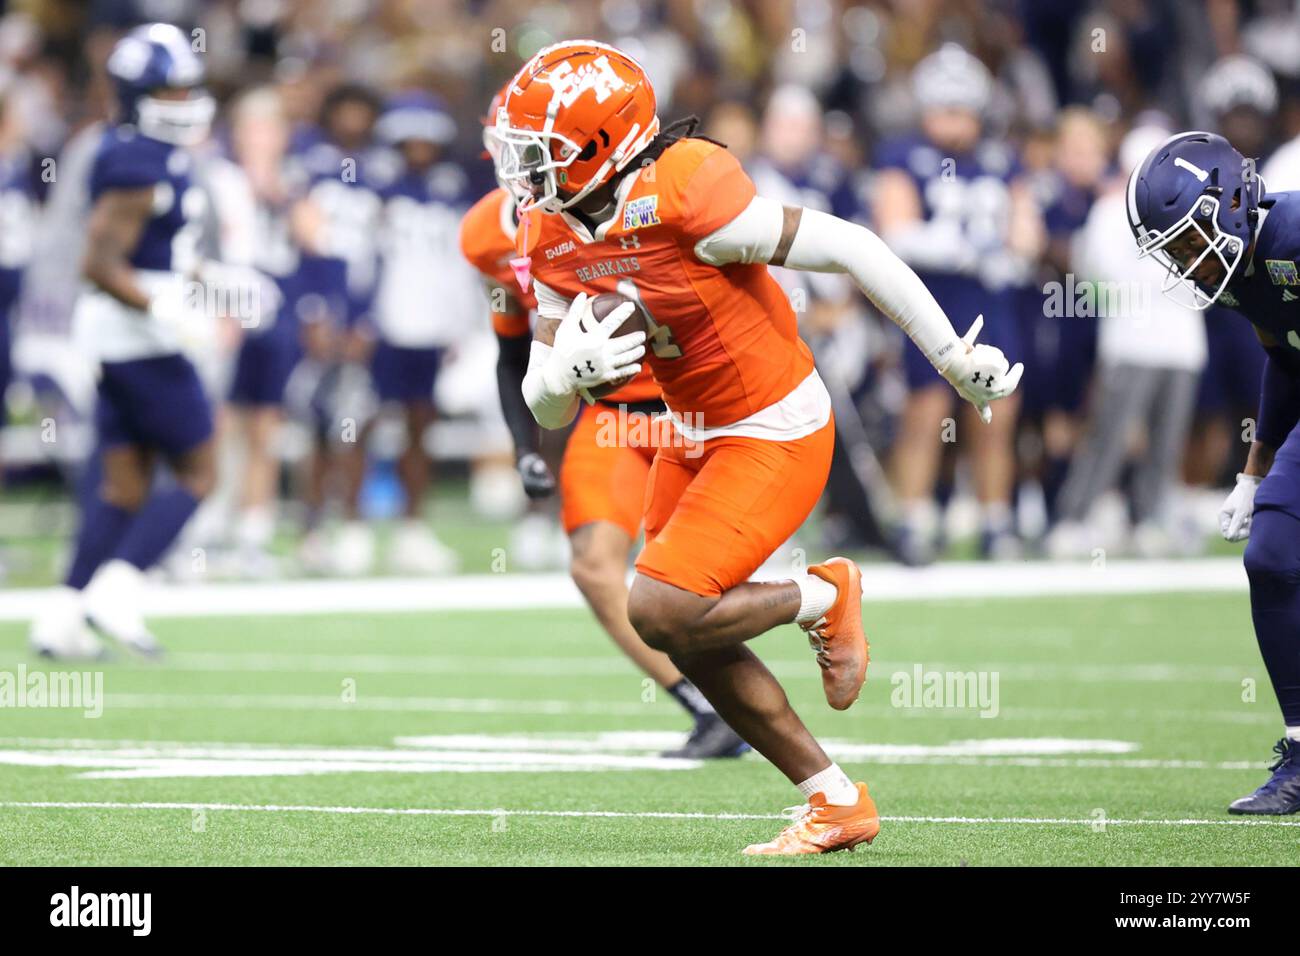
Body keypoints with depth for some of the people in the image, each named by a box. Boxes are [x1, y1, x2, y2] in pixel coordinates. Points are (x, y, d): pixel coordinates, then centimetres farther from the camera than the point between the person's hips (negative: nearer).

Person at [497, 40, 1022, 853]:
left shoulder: (687, 199, -28)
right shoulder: (555, 240, -3)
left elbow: (853, 249, -22)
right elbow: (548, 409, 0)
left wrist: (953, 357, -17)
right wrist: (570, 369, -25)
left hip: (776, 436, -8)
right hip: (697, 436, 8)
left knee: (659, 613, -18)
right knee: (692, 640, 10)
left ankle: (820, 598, 9)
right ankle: (837, 804, 24)